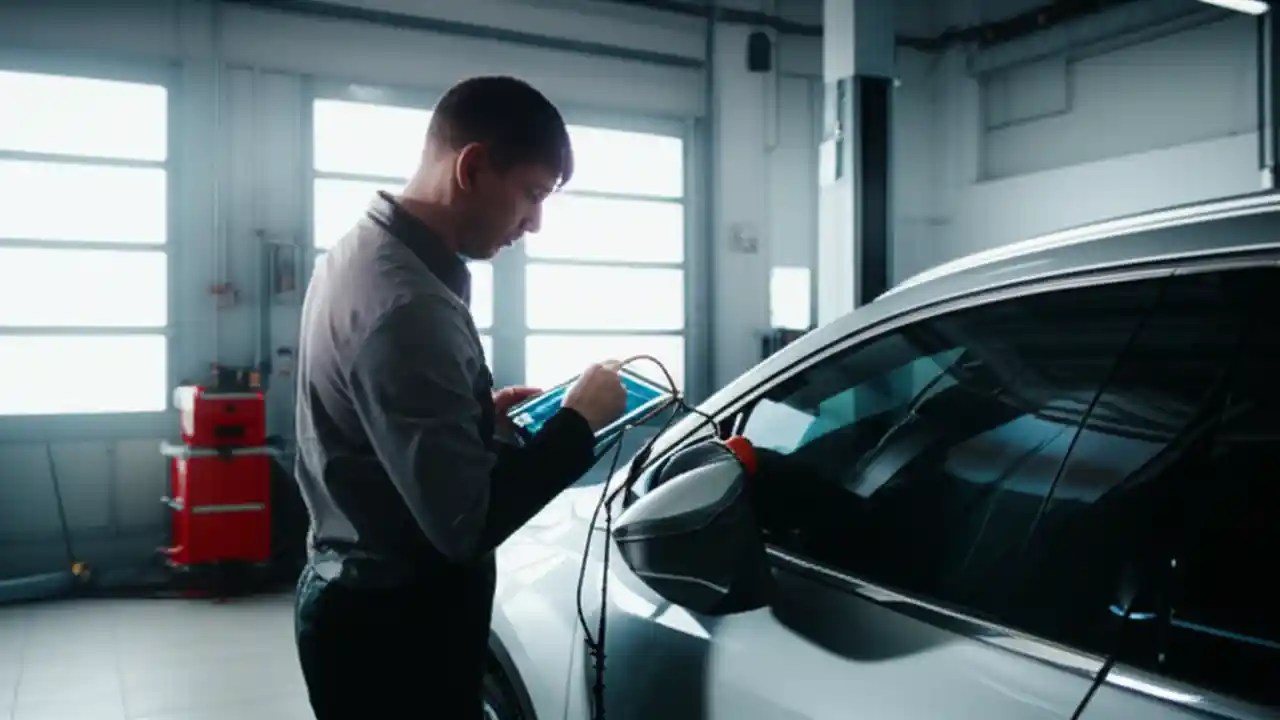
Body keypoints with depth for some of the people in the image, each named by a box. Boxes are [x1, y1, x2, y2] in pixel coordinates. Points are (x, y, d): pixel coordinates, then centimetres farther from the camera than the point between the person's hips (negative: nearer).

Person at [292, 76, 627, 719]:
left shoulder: (364, 254, 6)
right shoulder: (407, 303, -27)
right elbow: (467, 522, -28)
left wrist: (481, 416, 7)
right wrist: (577, 421, -17)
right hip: (394, 632, -10)